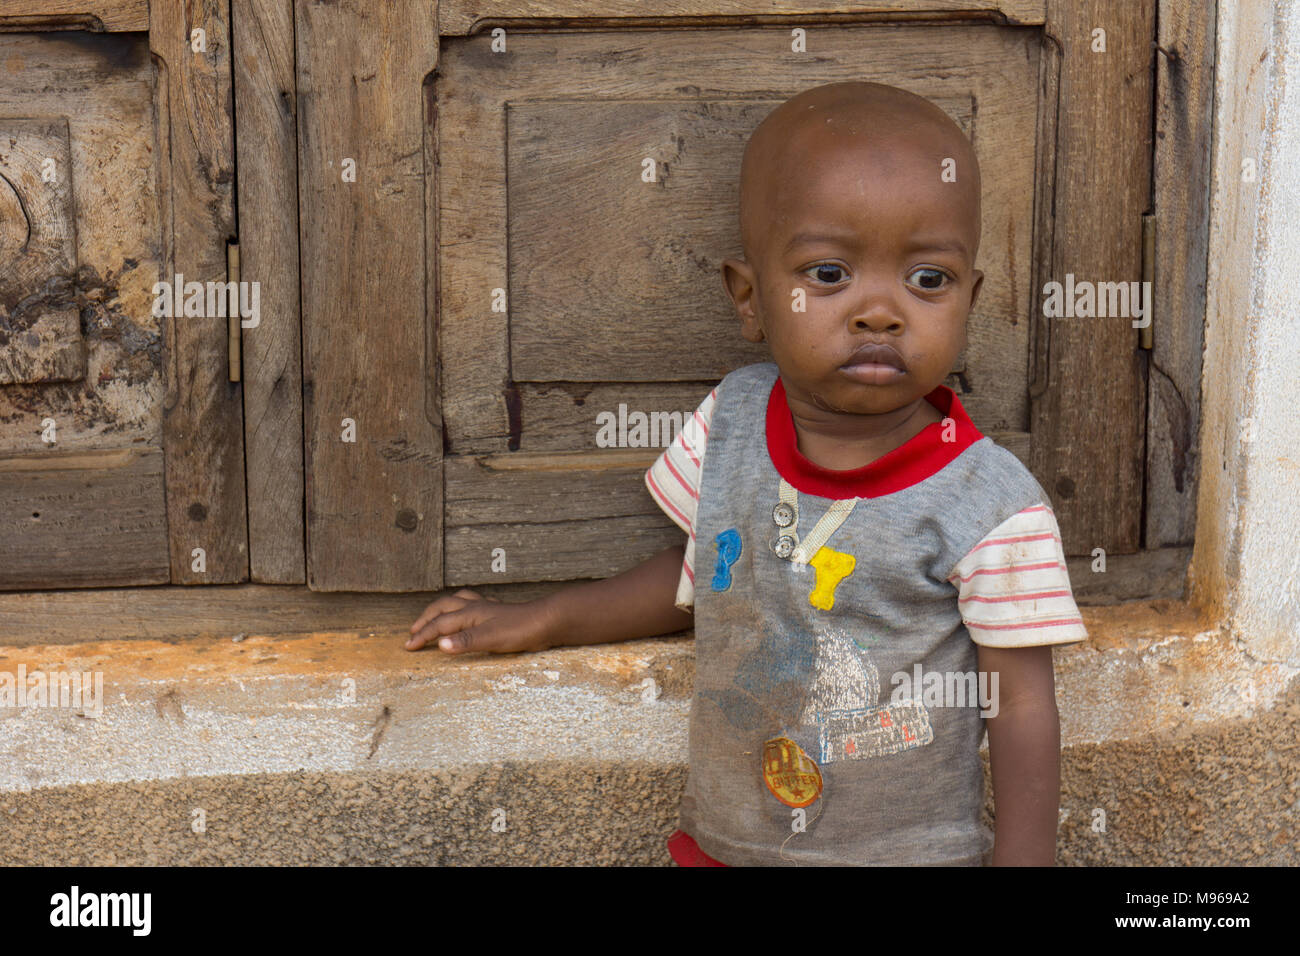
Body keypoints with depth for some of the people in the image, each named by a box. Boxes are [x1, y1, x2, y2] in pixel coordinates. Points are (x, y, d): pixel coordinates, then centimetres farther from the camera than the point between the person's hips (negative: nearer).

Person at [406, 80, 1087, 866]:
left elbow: (1024, 706, -11)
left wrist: (1025, 856, -13)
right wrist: (545, 622, 14)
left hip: (912, 849, -3)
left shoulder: (991, 506, -18)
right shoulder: (730, 425, -5)